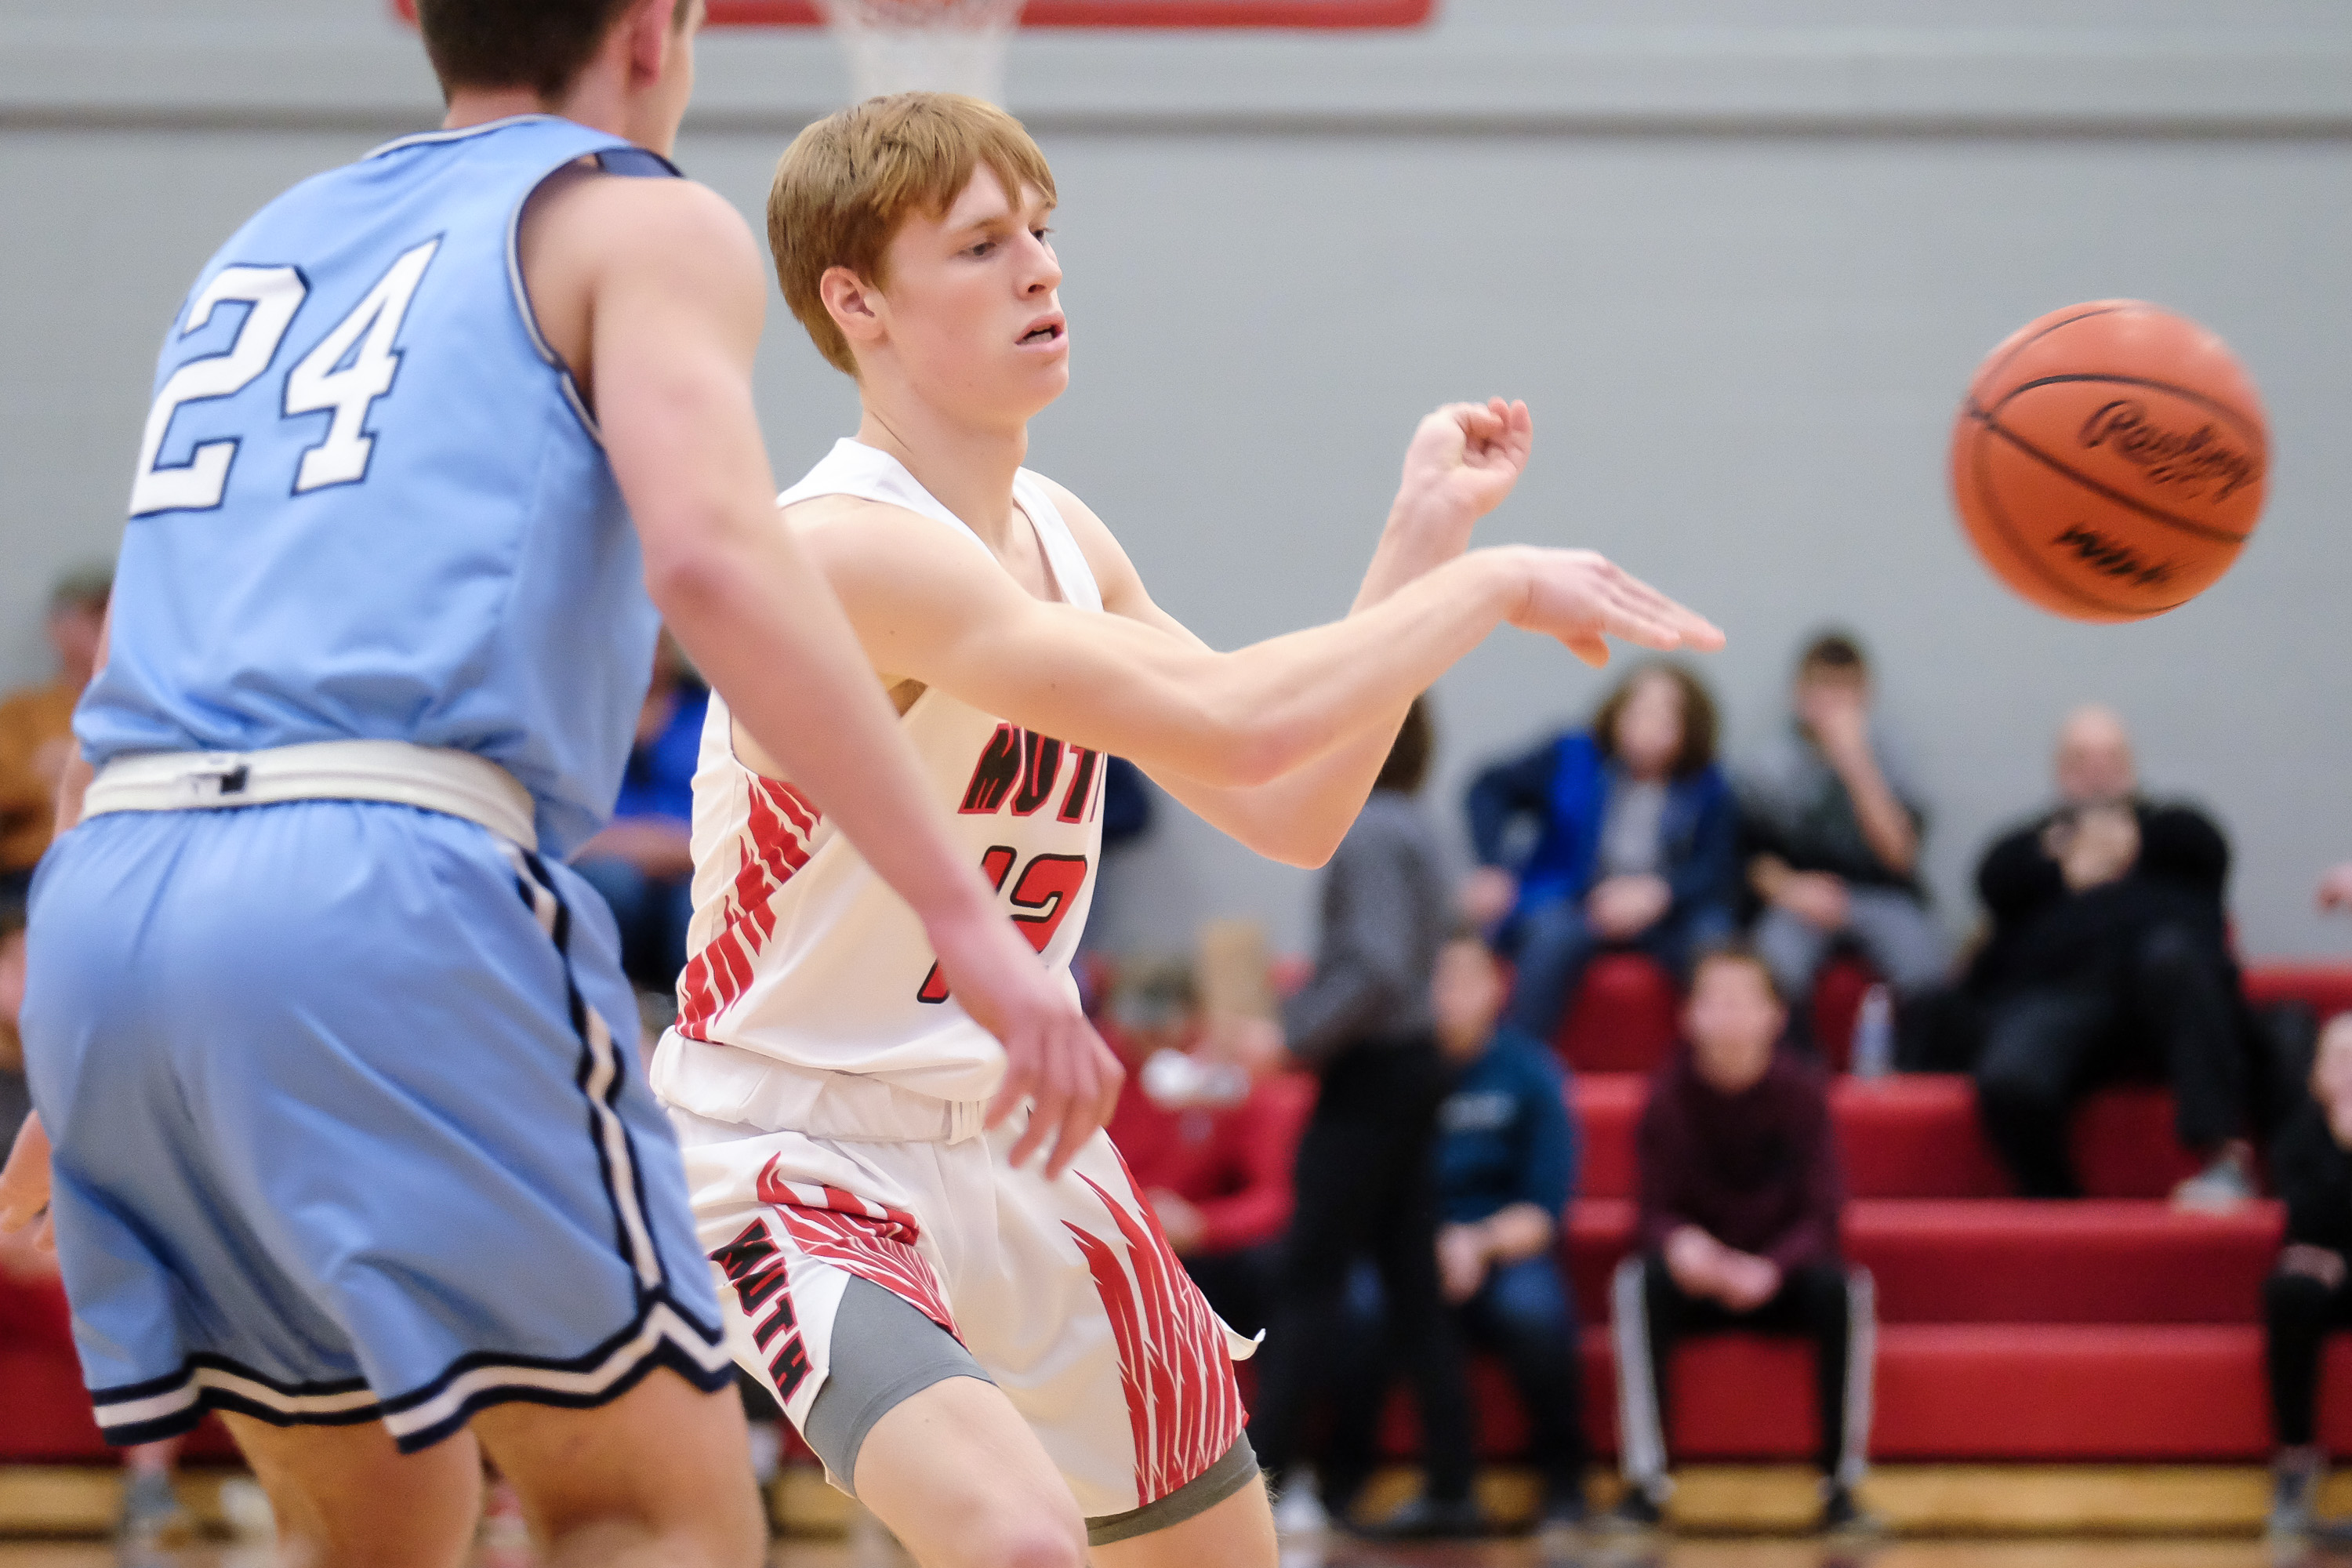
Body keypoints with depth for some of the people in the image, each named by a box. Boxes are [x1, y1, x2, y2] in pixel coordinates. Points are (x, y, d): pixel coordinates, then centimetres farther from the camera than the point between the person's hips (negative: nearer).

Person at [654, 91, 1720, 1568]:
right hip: (796, 1154, -9)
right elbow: (1232, 727, -32)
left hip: (1020, 1145, 9)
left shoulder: (1058, 535, 5)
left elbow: (1291, 813, 6)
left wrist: (1423, 538, -1)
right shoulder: (849, 546, -25)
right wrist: (1493, 585, -21)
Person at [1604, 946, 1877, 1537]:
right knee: (1638, 1282, -31)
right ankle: (1645, 1484, -29)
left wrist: (1771, 1268, -32)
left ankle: (1841, 1484, -22)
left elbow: (1821, 1217, -12)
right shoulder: (1670, 1093, -9)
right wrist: (1679, 1242, -33)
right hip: (1697, 1275, 0)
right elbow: (1656, 1210, -8)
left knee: (1840, 1287, -32)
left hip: (1780, 1279, 0)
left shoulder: (1801, 1090, -10)